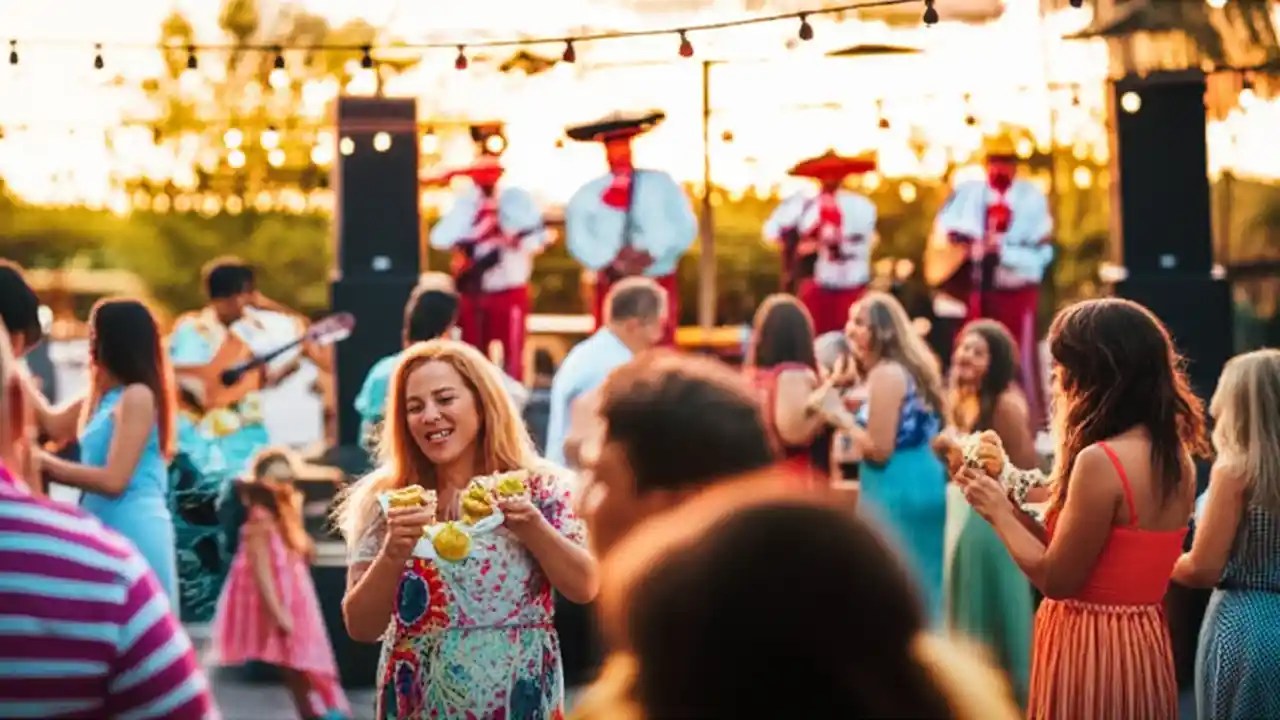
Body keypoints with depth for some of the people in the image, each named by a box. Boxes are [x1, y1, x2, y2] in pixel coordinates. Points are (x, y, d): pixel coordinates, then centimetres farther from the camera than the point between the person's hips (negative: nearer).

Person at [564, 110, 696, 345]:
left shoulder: (661, 183, 9)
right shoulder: (588, 194, 7)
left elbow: (685, 227, 1)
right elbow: (579, 239, -3)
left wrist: (651, 254, -14)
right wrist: (609, 263, -20)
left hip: (659, 286, 0)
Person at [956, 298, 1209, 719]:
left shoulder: (1100, 462, -21)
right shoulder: (1177, 456, 5)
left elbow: (1057, 580, -16)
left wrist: (999, 512, -3)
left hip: (1090, 649, -8)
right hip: (1144, 644, 8)